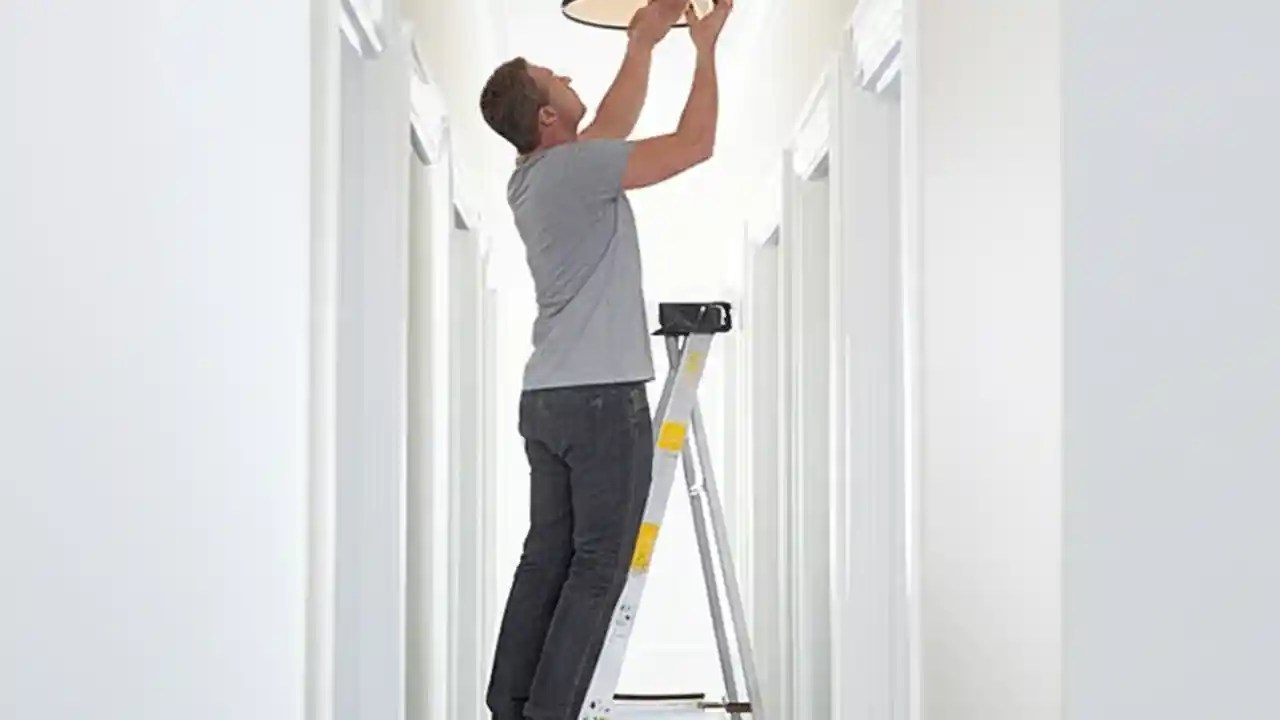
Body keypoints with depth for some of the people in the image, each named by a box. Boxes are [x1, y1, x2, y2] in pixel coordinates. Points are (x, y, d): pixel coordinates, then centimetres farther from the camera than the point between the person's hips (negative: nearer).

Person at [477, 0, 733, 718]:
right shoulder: (574, 167, -14)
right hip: (603, 400, -9)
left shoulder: (534, 175, 13)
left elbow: (614, 125, 29)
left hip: (548, 400, 9)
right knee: (597, 568, -4)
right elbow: (694, 145, -13)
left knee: (547, 558, 10)